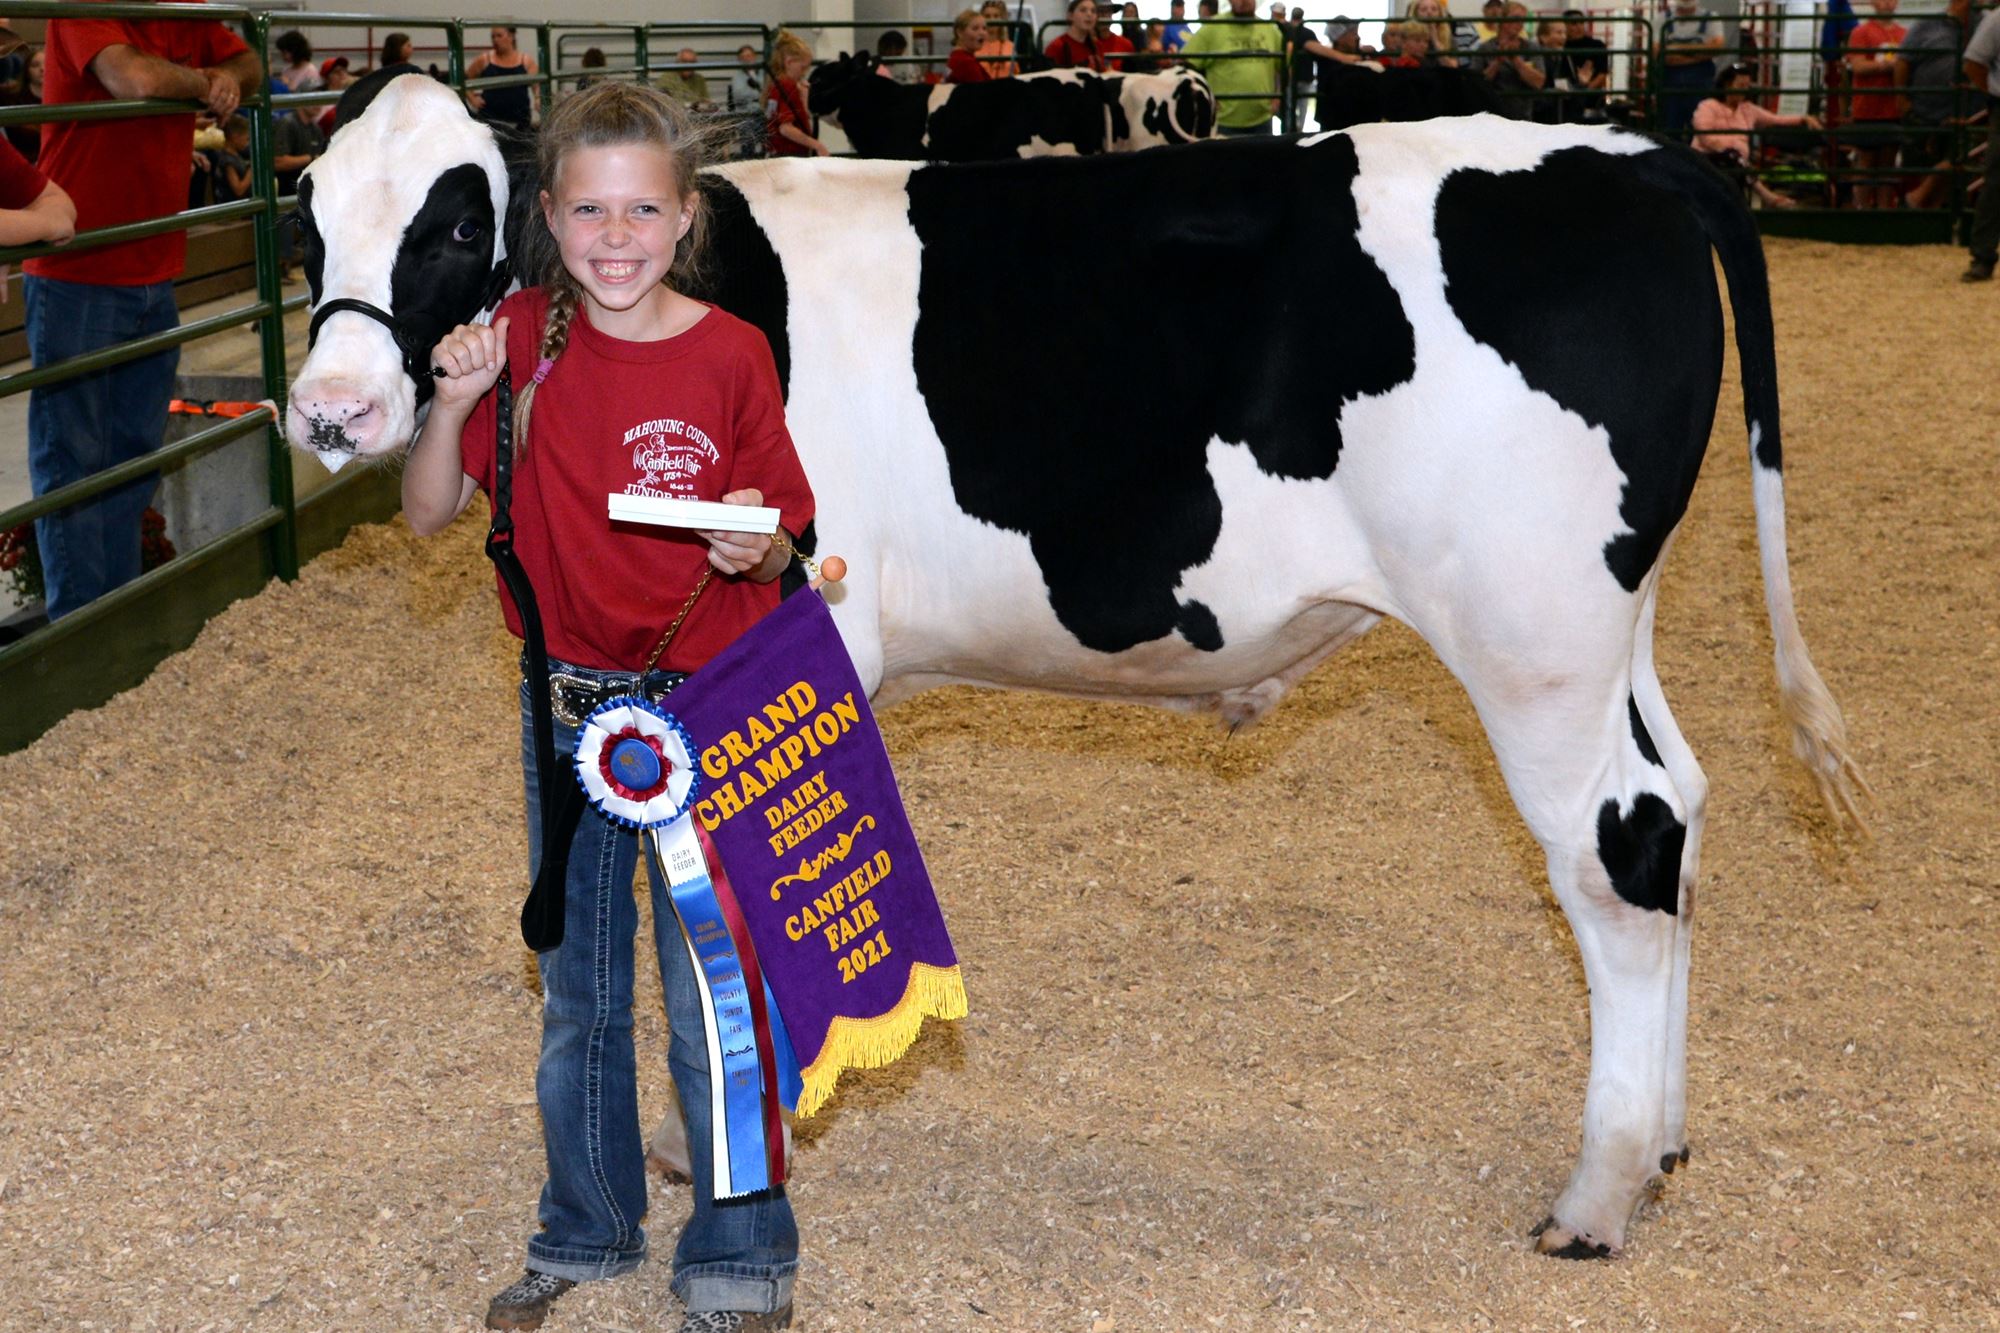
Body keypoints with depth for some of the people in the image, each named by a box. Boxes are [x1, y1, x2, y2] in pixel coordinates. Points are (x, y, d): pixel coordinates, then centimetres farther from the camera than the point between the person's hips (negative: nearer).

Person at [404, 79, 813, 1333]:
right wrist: (455, 401, -20)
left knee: (716, 1002, 5)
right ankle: (587, 1232, 37)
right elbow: (430, 513, -4)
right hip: (566, 709, 3)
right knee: (577, 996, 17)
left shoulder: (732, 356, -11)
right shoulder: (525, 338, -4)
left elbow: (781, 553, -4)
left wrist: (757, 548, -27)